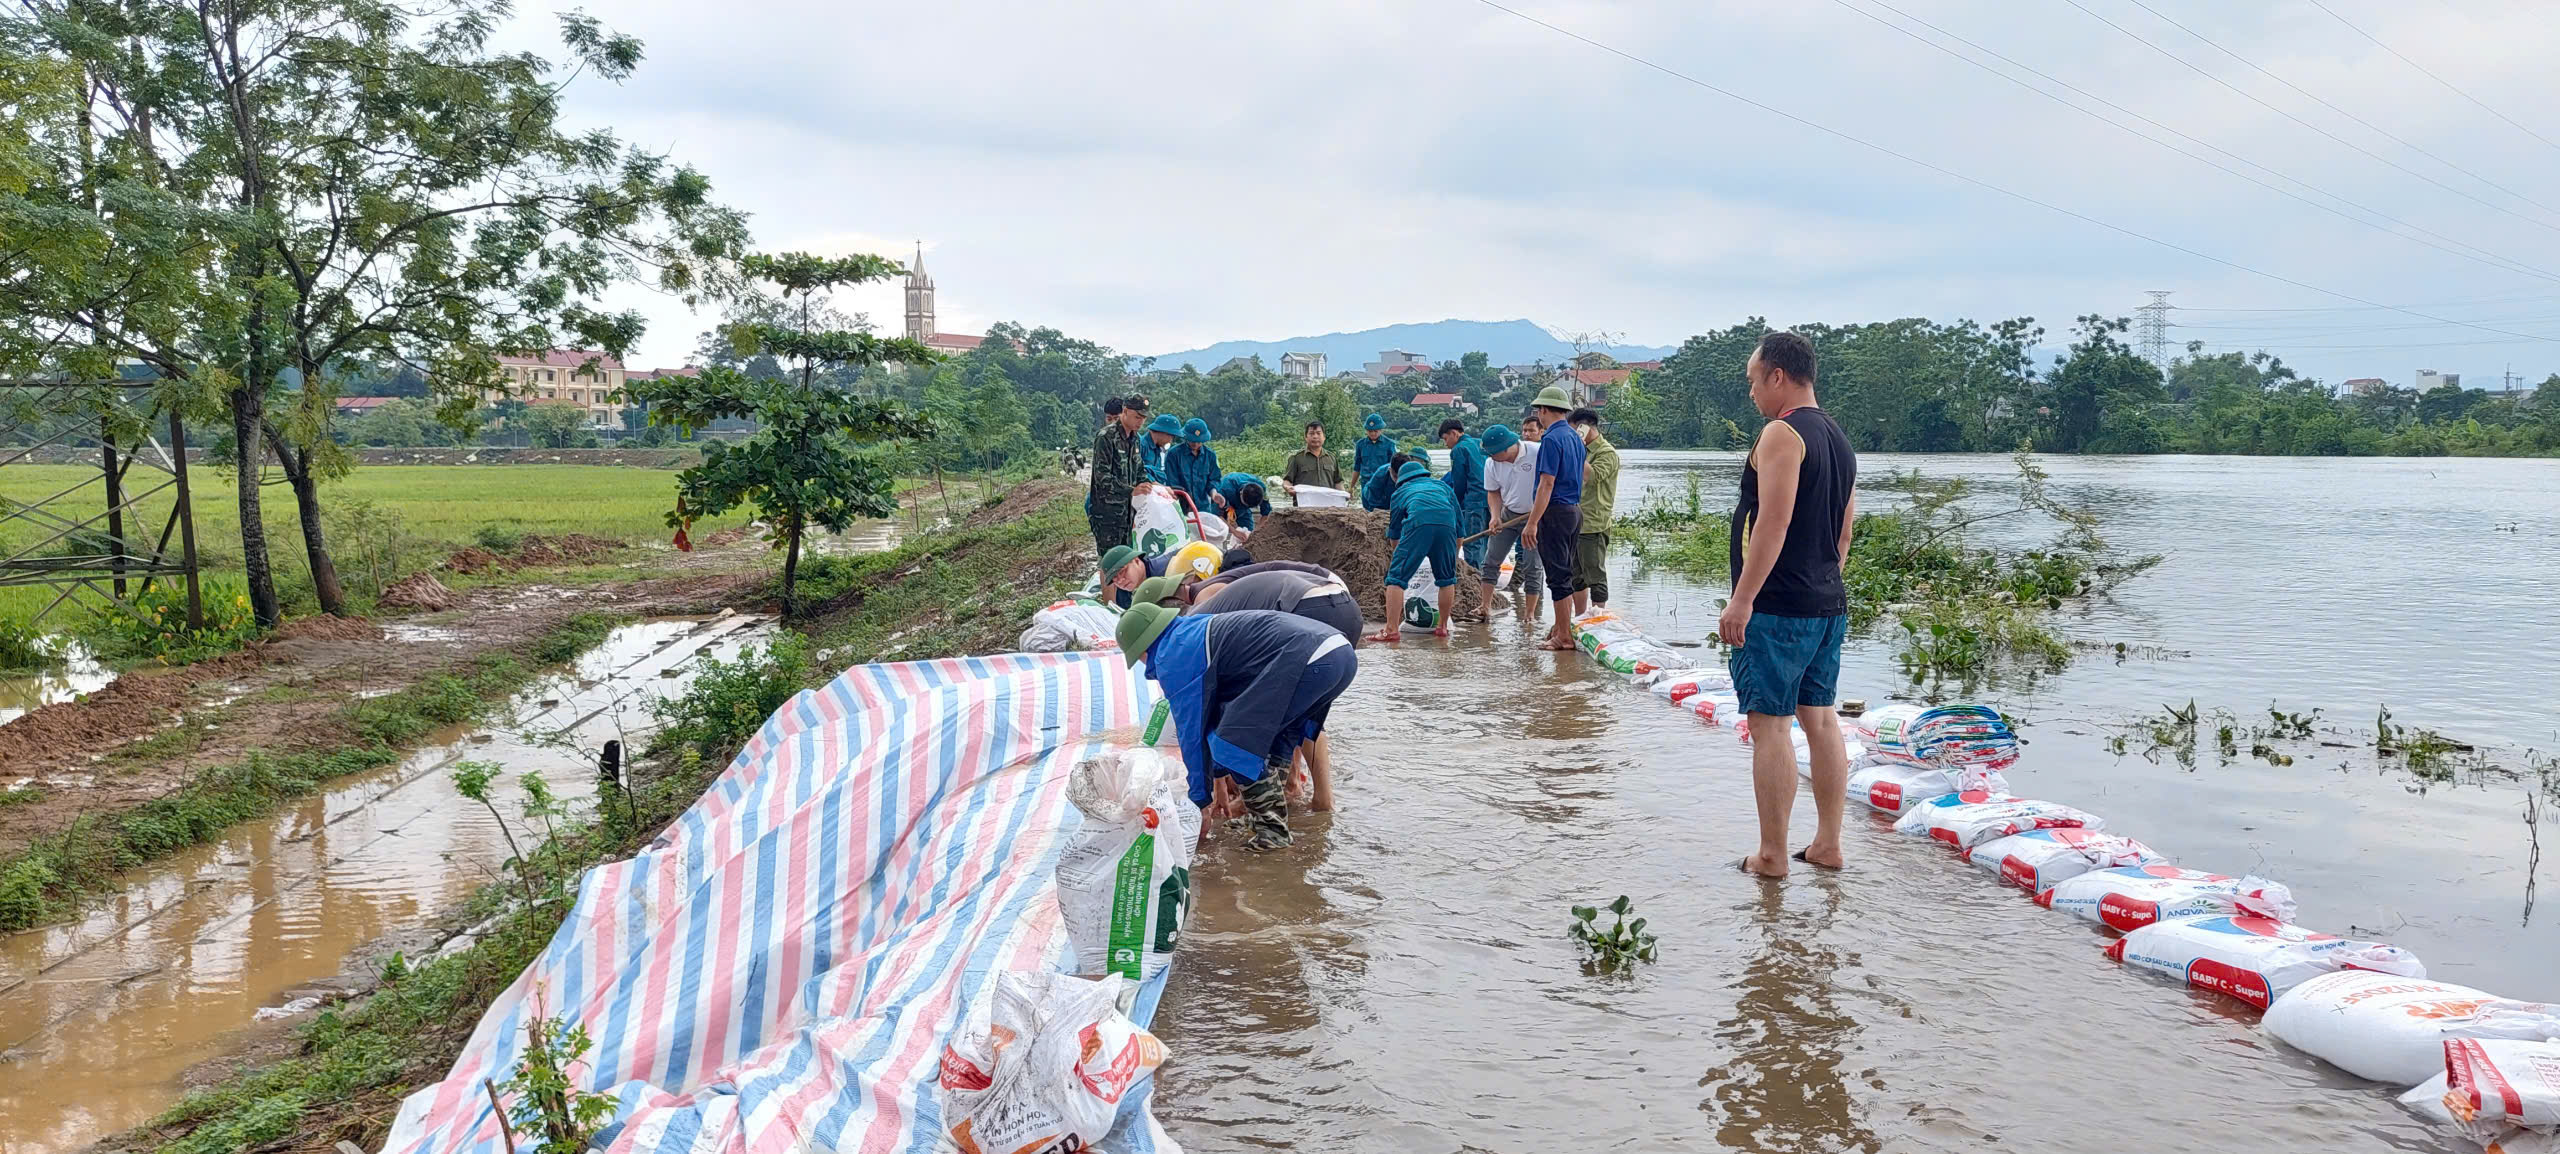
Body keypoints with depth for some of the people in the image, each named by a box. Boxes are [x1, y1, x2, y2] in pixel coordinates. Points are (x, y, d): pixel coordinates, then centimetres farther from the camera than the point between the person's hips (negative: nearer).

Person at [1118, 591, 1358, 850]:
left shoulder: (1174, 655, 3)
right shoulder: (1197, 628, 32)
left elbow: (1192, 731, 5)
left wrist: (1200, 801, 15)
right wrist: (1219, 781, 44)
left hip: (1308, 661, -10)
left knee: (1235, 741, -3)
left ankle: (1271, 829, 2)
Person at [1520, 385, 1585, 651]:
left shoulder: (1551, 439, -15)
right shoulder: (1575, 438, 13)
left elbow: (1547, 485, -21)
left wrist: (1532, 523, -22)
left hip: (1556, 512, -9)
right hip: (1575, 510, 9)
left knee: (1558, 575, -5)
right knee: (1566, 573, 17)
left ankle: (1564, 636, -3)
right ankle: (1561, 627, 26)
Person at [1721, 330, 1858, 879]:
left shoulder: (1782, 433, -13)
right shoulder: (1838, 437, 16)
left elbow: (1773, 523, -21)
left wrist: (1742, 600, -20)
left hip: (1778, 607, -9)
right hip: (1829, 605, 9)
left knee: (1770, 725, -4)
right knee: (1820, 718, 13)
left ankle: (1772, 855, 0)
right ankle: (1828, 844, 19)